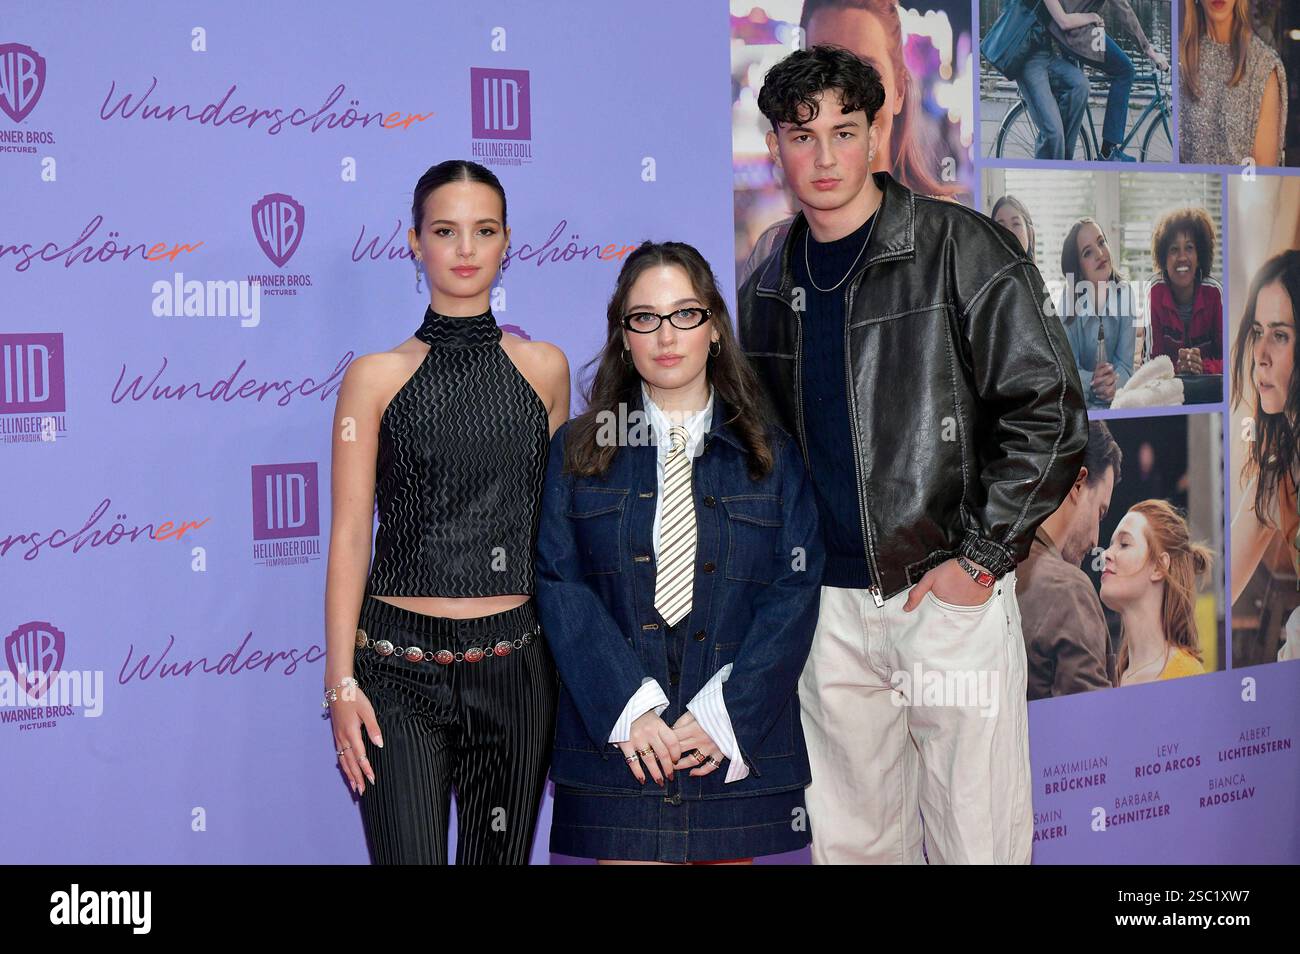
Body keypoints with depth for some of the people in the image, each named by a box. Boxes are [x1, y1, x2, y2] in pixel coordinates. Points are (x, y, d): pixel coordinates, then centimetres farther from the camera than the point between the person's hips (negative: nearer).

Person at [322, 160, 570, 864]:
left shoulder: (543, 368, 7)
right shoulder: (377, 377, 0)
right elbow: (350, 534, -1)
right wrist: (341, 681, -6)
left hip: (515, 665, 3)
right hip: (400, 667, -2)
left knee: (500, 855, 10)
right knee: (409, 854, -6)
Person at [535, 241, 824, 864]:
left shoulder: (772, 455, 7)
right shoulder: (579, 450, 7)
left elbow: (795, 591, -1)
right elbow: (560, 586, -2)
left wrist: (725, 716, -12)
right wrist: (626, 707, -14)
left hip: (736, 742, 1)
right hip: (615, 742, 0)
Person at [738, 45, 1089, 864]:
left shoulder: (959, 250, -6)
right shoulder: (767, 290, 10)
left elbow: (1050, 414, -10)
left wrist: (980, 559, -12)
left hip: (948, 594, -4)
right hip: (829, 607, 5)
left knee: (977, 840, 2)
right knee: (850, 838, 12)